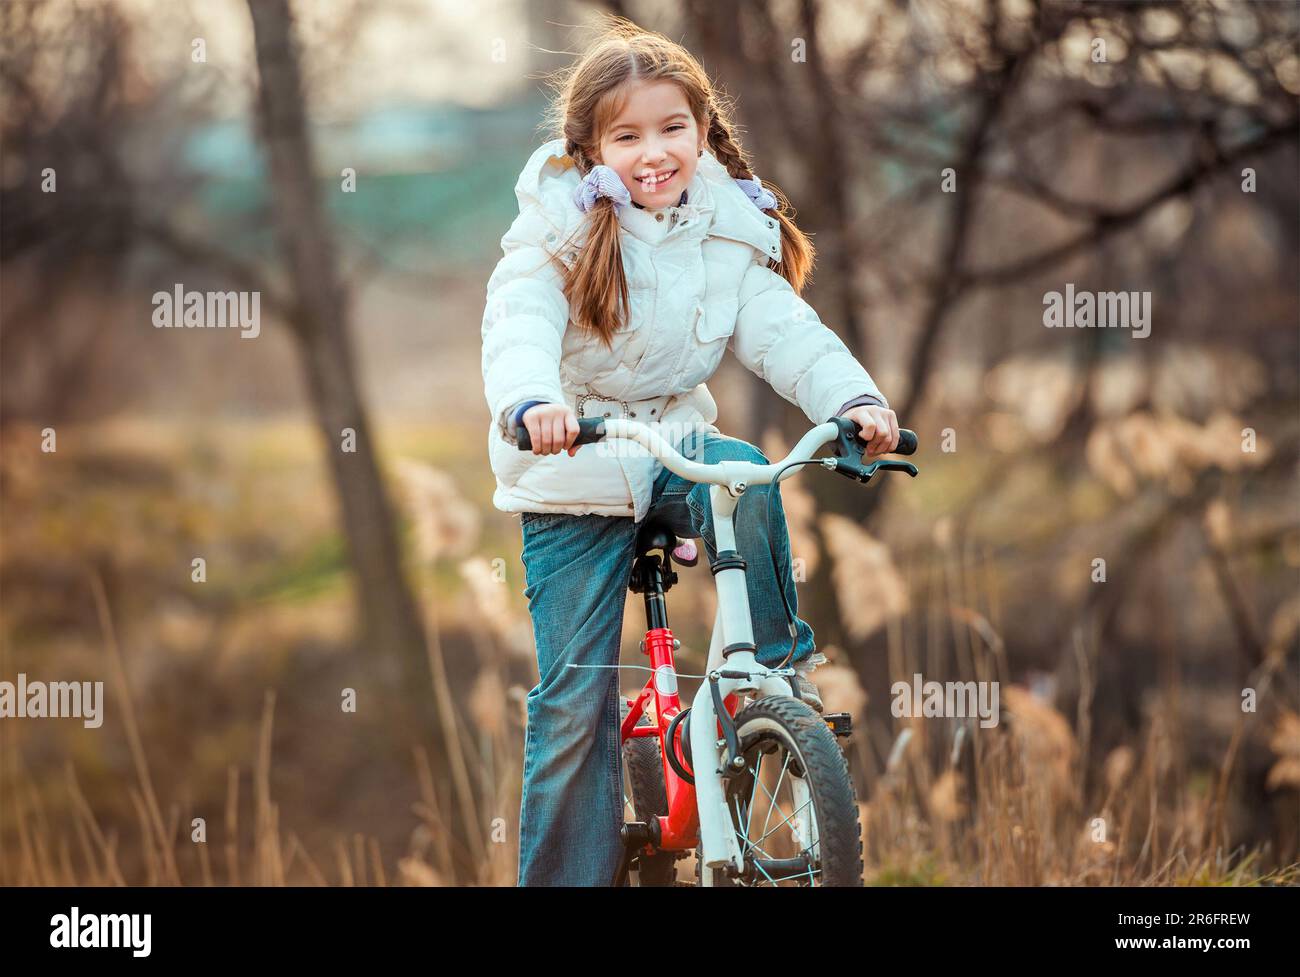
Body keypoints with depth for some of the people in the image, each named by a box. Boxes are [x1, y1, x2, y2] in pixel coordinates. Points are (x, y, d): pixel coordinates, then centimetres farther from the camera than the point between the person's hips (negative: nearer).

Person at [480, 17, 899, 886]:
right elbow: (517, 328, -27)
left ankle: (781, 670, -15)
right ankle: (564, 874, 5)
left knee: (748, 479, -32)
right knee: (574, 700, -6)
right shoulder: (557, 233, -12)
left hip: (673, 442, 3)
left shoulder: (726, 232, 0)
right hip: (573, 472, -3)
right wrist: (531, 403, -49)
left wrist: (855, 399, -28)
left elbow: (784, 329, -8)